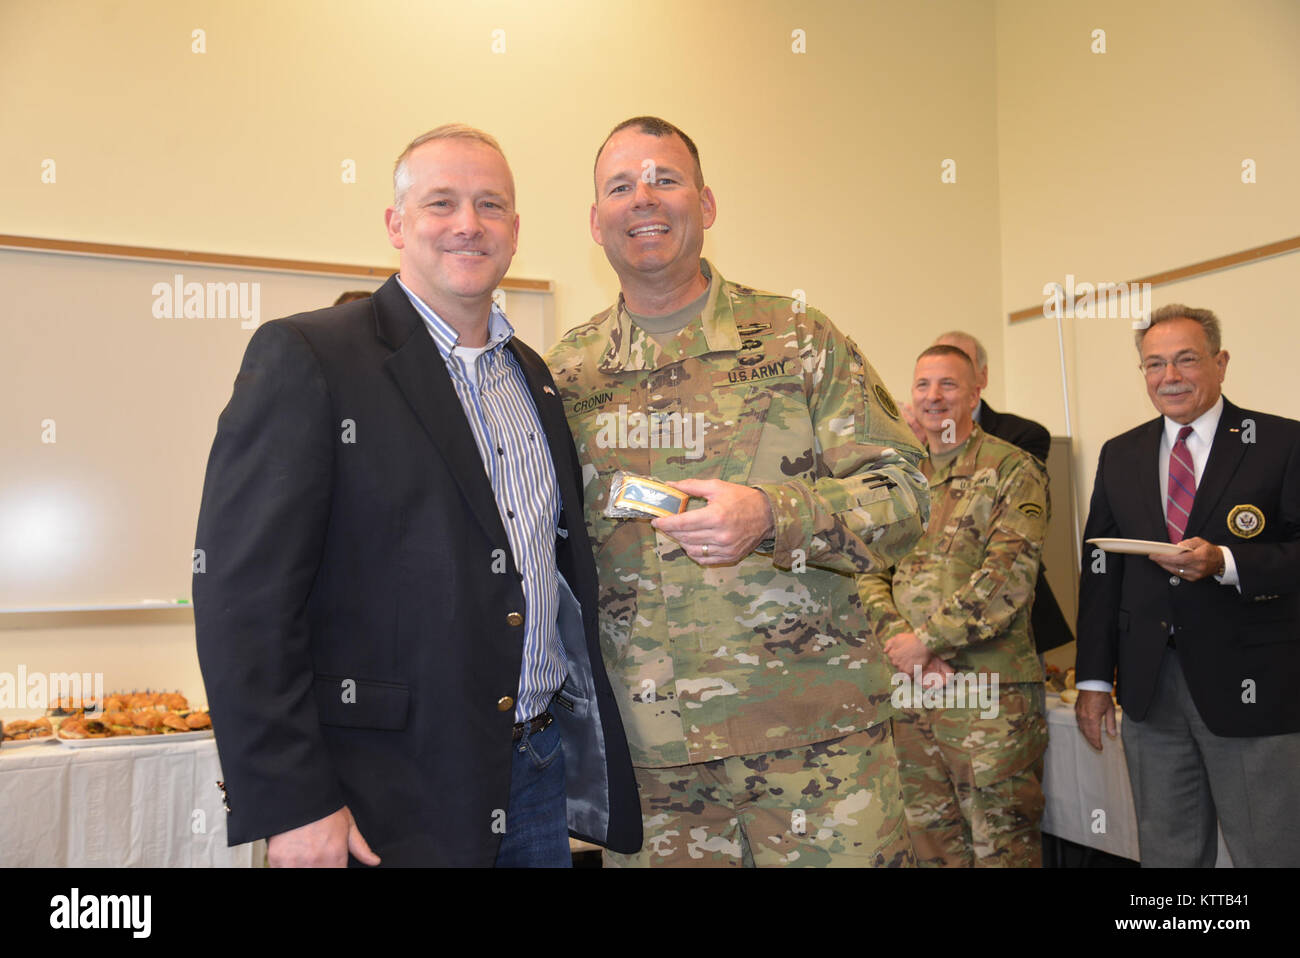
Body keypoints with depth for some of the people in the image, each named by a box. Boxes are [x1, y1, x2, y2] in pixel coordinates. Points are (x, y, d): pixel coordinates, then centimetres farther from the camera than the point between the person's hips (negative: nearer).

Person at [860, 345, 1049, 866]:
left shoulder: (1013, 469, -2)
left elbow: (1010, 574, -13)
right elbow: (869, 568, 9)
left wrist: (927, 638, -15)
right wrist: (896, 638, -9)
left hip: (988, 689, -5)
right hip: (907, 686, 5)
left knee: (1001, 842, 4)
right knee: (929, 837, 14)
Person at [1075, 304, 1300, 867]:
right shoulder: (1120, 456, 10)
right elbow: (1099, 569, 9)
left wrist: (1224, 562, -24)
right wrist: (1094, 678, 6)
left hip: (1250, 688, -3)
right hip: (1149, 688, 4)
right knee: (1168, 852, 15)